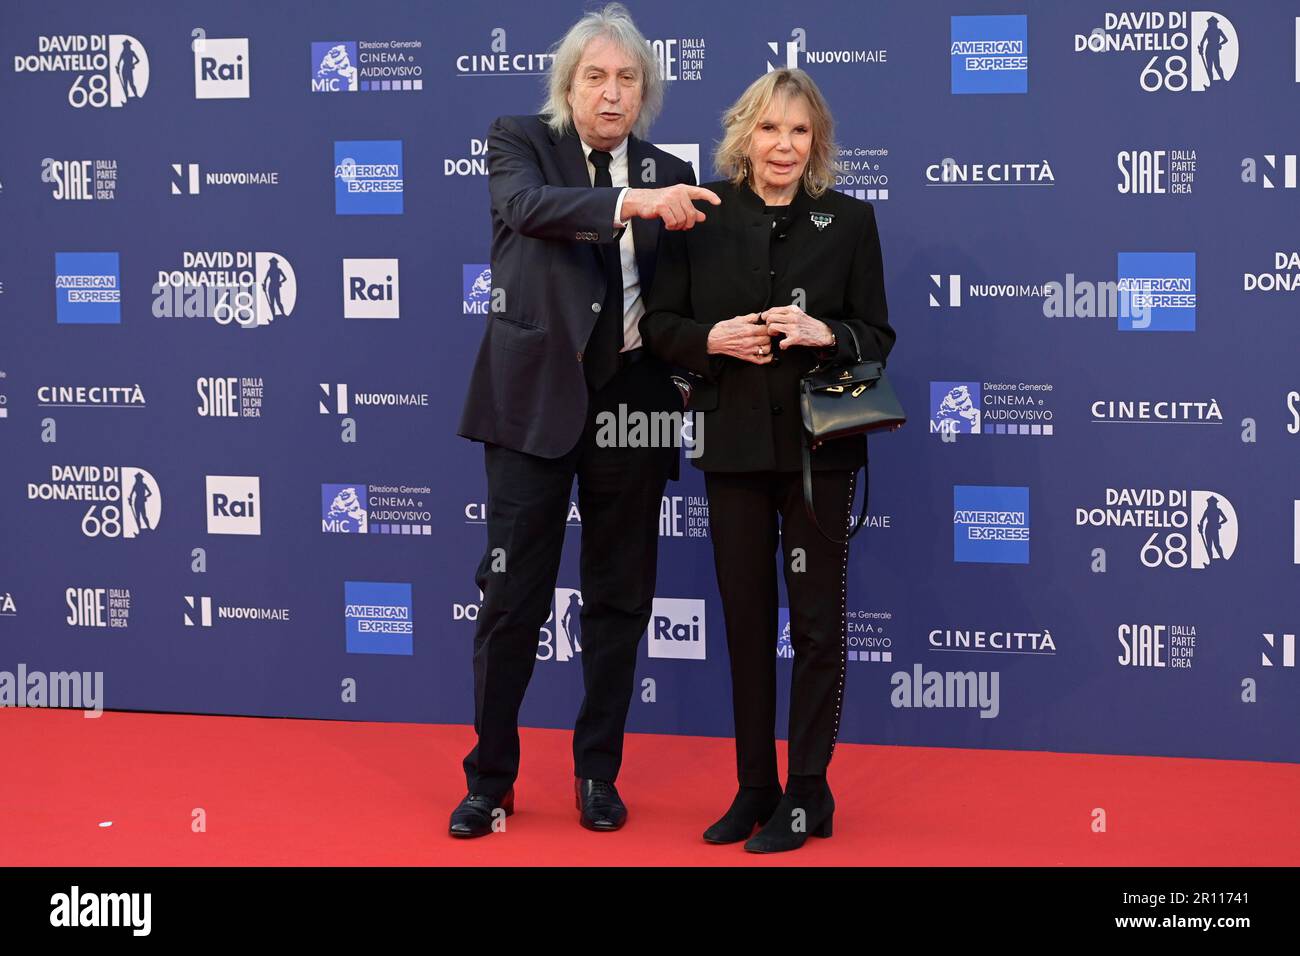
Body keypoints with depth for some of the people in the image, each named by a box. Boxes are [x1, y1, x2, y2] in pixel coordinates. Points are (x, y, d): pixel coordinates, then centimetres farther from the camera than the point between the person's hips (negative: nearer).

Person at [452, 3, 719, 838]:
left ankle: (599, 772, 22)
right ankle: (491, 777, 14)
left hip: (631, 396, 3)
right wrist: (632, 201, -36)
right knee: (513, 594, 0)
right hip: (538, 393, -3)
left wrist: (686, 374, -1)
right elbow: (527, 205, -22)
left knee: (620, 596, 9)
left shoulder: (668, 174, 10)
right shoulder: (520, 142, 1)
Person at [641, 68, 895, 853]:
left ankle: (807, 794, 13)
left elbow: (878, 336, 1)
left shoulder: (850, 220, 0)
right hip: (734, 442, 2)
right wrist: (712, 338, -15)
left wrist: (825, 334, -18)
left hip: (820, 442, -1)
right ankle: (755, 787, 21)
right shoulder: (703, 216, 2)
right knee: (746, 618, 9)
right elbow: (660, 325, 4)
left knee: (816, 619, 2)